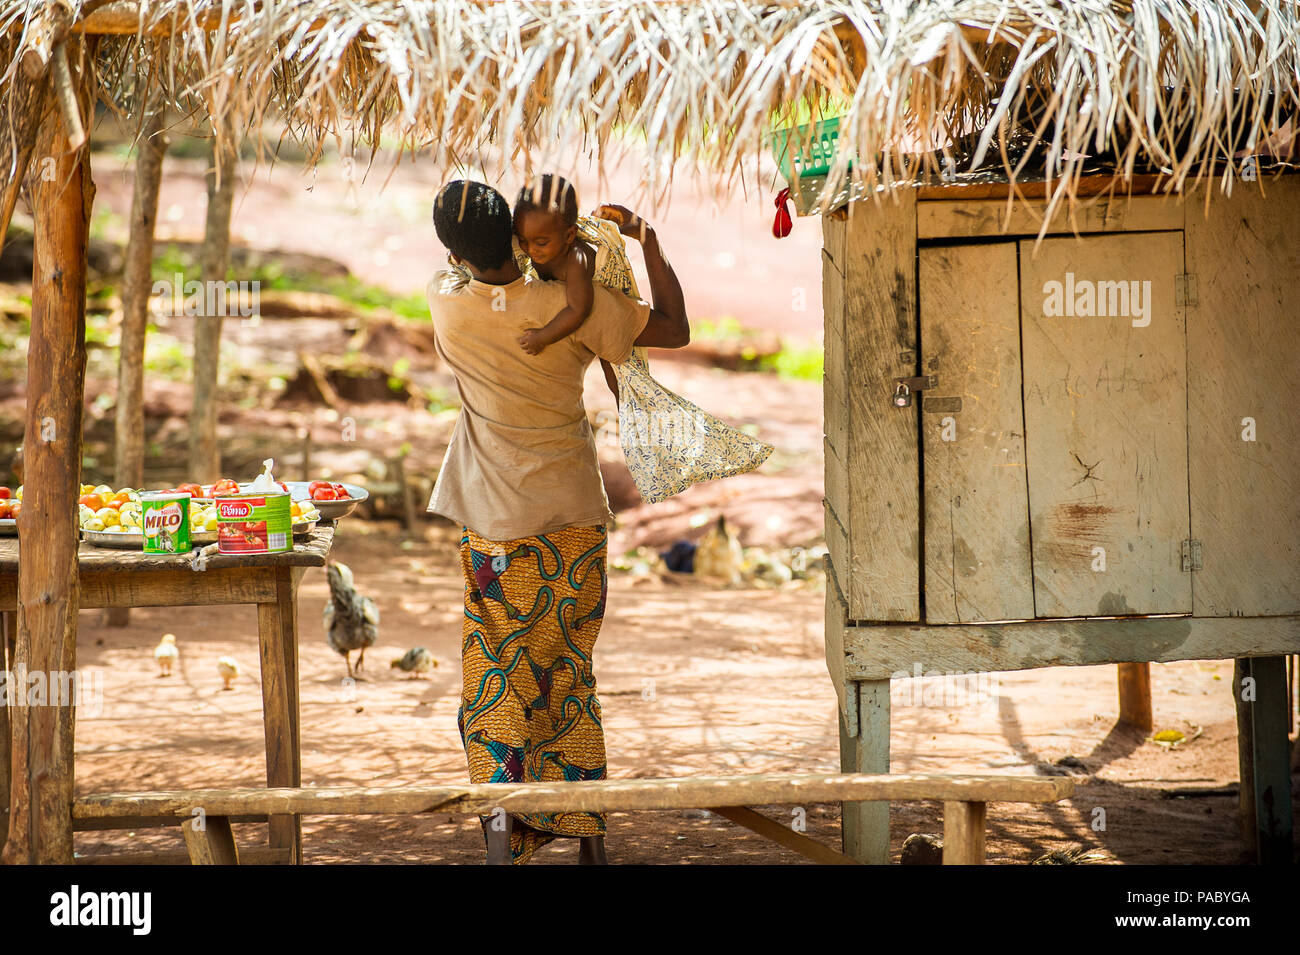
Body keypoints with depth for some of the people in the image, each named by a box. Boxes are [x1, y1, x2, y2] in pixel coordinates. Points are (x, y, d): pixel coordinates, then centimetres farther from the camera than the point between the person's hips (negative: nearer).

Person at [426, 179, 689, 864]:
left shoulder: (448, 306, -9)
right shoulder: (572, 305, -11)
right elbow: (675, 330, 1)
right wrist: (648, 243, 7)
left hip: (498, 531, -2)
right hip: (577, 521, 2)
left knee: (497, 685, 4)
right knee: (570, 679, 13)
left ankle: (503, 836, -8)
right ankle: (590, 839, 18)